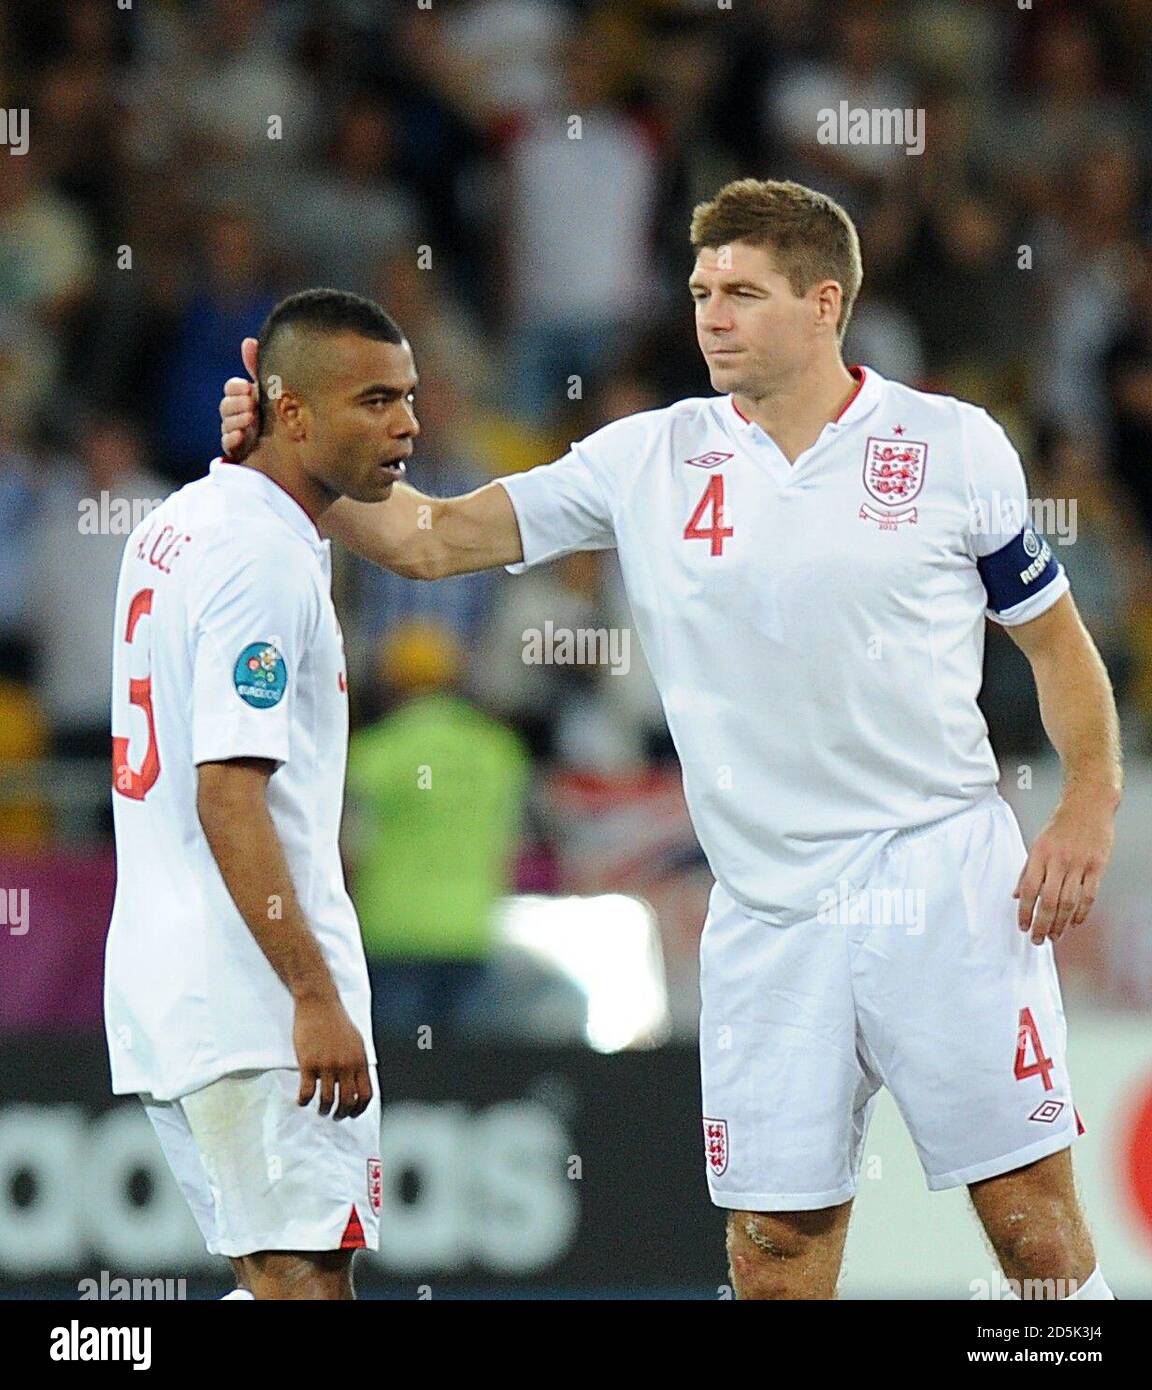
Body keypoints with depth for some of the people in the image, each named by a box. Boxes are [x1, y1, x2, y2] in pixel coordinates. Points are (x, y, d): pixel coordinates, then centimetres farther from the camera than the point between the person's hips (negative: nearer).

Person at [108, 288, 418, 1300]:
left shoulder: (175, 524, 14)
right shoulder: (266, 559, -16)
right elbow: (229, 794, -22)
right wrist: (317, 998, -23)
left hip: (158, 980, 10)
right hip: (254, 997, -10)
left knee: (278, 1275, 15)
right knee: (309, 1277, -8)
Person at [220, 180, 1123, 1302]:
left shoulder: (953, 447, 1)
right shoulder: (648, 462, 5)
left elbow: (1056, 640, 10)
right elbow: (431, 538, 5)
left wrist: (1089, 807, -5)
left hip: (947, 882, -2)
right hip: (767, 913, 2)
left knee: (1031, 1210, -5)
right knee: (776, 1248, -1)